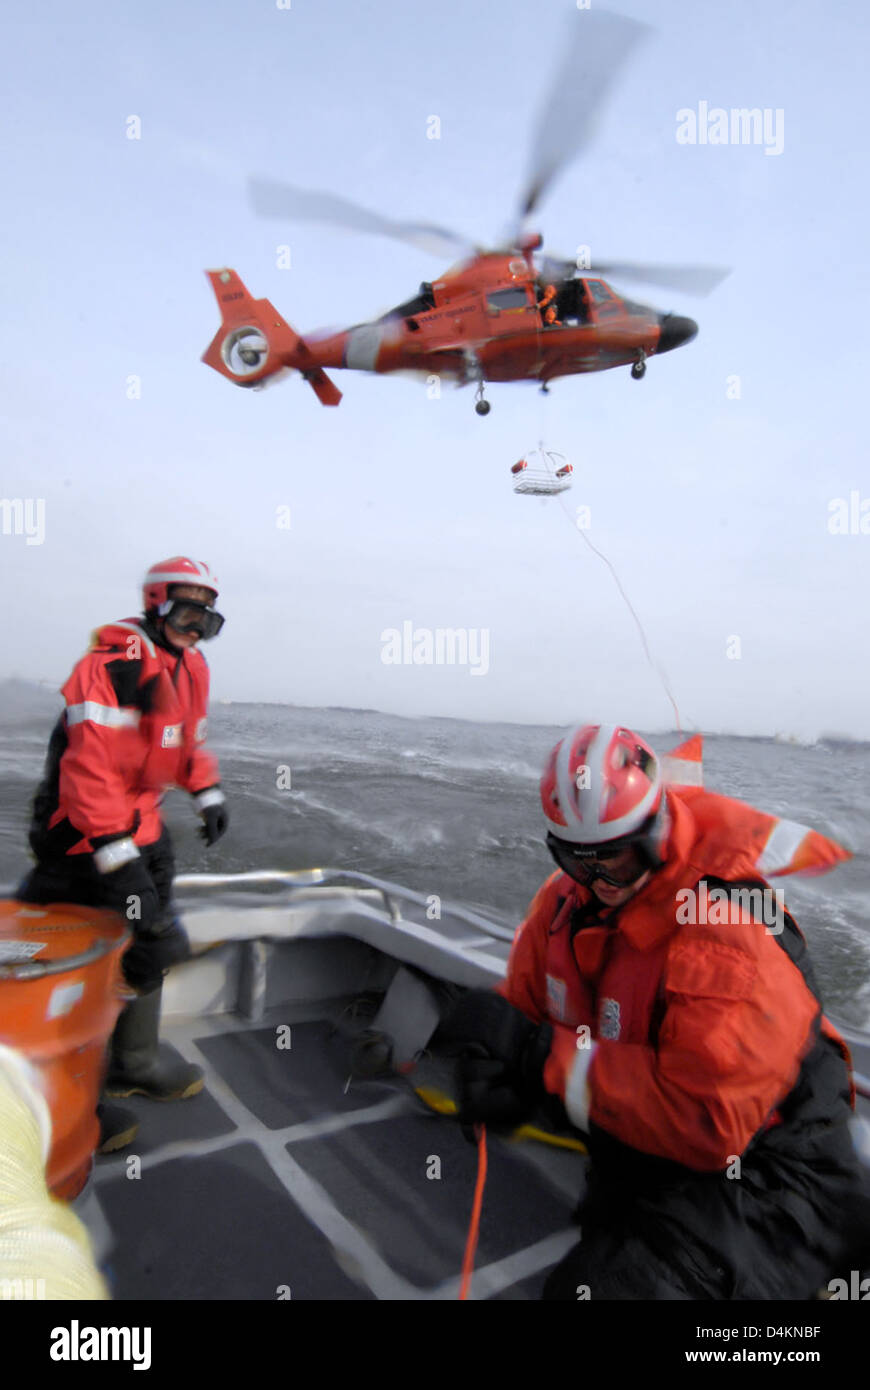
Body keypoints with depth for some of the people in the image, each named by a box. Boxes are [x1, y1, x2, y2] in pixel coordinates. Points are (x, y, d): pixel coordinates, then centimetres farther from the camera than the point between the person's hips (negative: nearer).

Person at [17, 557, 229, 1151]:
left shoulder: (192, 667, 6)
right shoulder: (113, 665, -23)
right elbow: (89, 768, -29)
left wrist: (209, 792, 10)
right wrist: (117, 858, -30)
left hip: (141, 824, 9)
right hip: (83, 834, -9)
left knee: (152, 941, 16)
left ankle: (134, 1064, 34)